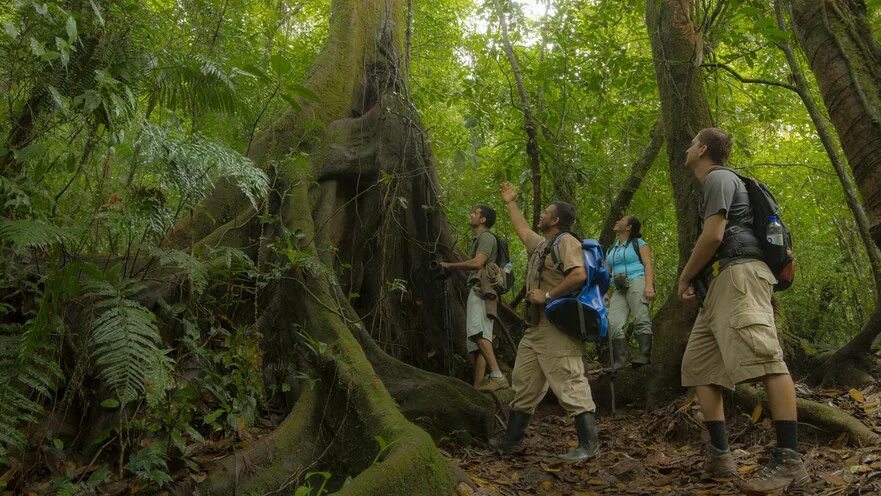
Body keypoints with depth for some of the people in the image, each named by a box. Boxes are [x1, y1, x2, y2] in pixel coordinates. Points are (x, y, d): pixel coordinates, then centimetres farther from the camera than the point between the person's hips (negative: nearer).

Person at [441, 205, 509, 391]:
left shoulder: (486, 237, -3)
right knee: (477, 336, 6)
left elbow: (477, 263, -17)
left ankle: (497, 376, -34)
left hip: (481, 290, -11)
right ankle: (478, 385, 6)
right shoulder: (478, 239, 29)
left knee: (477, 332, -27)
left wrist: (450, 265, -9)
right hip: (476, 291, 11)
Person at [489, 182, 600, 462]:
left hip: (556, 327, -10)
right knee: (523, 382, 13)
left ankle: (588, 445, -5)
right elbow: (523, 230, 41)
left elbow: (578, 275, -24)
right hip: (536, 326, 10)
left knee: (569, 385, -10)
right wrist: (510, 203, 48)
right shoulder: (541, 244, 21)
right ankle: (512, 440, 21)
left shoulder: (566, 241, -8)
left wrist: (547, 295, -19)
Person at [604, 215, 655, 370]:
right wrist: (606, 294, 12)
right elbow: (608, 274, 24)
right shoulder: (611, 250, 26)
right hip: (619, 289, 5)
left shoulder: (638, 243, 9)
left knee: (641, 319, -18)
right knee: (614, 323, -12)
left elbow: (648, 264, -3)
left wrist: (649, 285, -18)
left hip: (637, 282, -5)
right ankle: (620, 361, -16)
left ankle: (645, 356, -22)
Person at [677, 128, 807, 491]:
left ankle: (788, 460, -22)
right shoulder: (715, 182, 31)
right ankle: (719, 455, 5)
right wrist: (695, 280, 23)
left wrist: (684, 278, -1)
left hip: (740, 274, -11)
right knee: (697, 363, 7)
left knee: (764, 358, -19)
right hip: (724, 283, 11)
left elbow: (713, 236, -12)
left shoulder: (718, 177, -1)